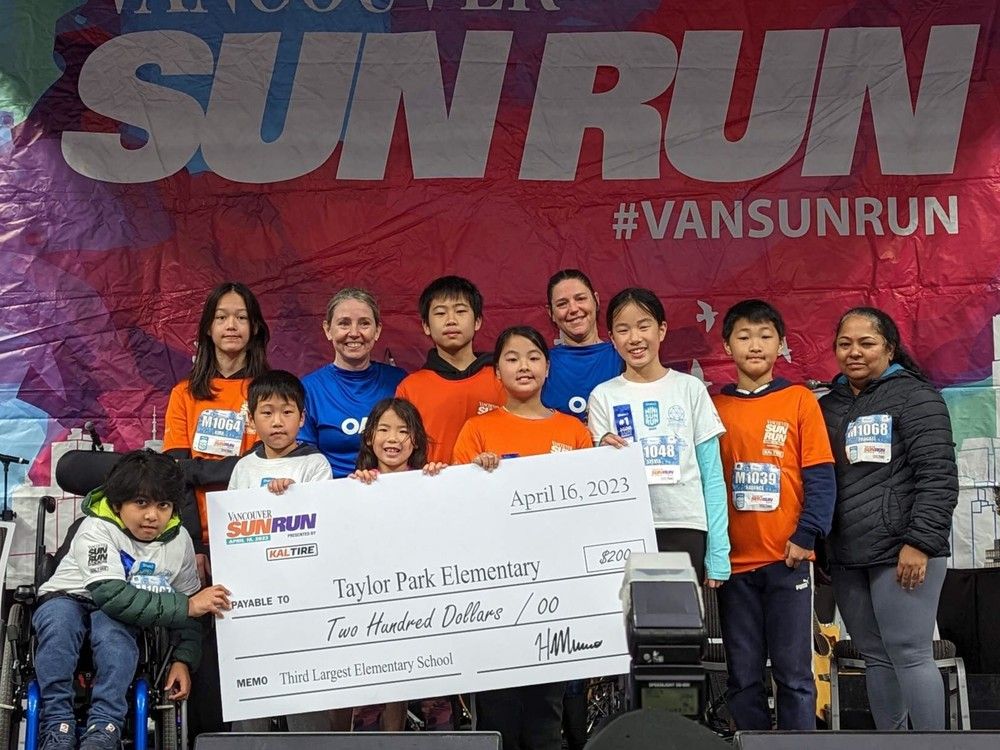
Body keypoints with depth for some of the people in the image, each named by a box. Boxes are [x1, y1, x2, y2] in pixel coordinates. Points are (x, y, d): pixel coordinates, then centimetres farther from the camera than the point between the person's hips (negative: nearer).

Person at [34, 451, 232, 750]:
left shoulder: (179, 540, -8)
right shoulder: (97, 529, -23)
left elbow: (187, 605, 2)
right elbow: (112, 595, -36)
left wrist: (183, 659, -12)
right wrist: (186, 606, -38)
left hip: (117, 616, 2)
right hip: (68, 601, -2)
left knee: (111, 627, -34)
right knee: (60, 616, -38)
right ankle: (58, 725, -30)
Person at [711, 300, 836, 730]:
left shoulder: (800, 400, 2)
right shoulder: (714, 407, 7)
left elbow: (821, 478, -2)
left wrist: (805, 536, -11)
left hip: (786, 559, -2)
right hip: (733, 562, 2)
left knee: (793, 671, 3)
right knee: (743, 675, 7)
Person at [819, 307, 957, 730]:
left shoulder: (915, 396, -3)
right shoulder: (829, 405, 16)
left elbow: (938, 477, -11)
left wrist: (920, 542, -17)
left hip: (901, 553, -6)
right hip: (847, 557, 6)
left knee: (910, 654, -6)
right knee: (875, 656, 10)